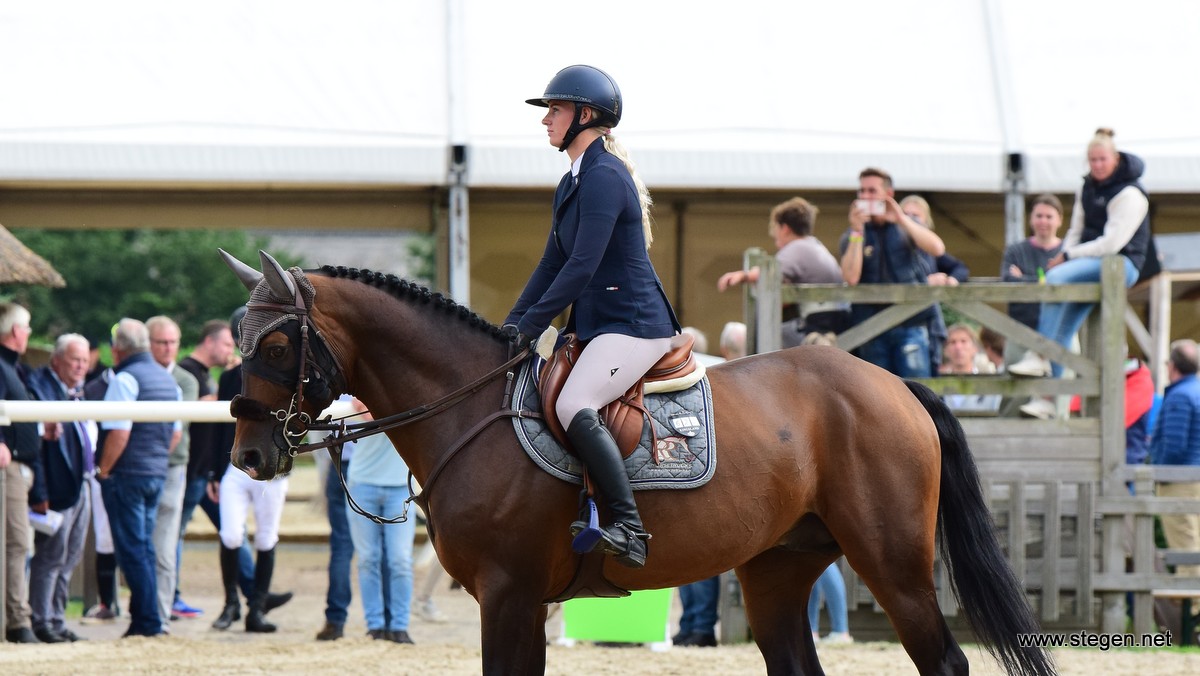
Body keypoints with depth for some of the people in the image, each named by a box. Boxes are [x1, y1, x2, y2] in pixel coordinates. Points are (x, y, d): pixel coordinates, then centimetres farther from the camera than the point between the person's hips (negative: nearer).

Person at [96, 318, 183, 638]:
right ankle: (145, 619, 14)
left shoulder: (126, 378, -14)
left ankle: (147, 621, -7)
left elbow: (119, 433, -21)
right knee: (144, 547, 14)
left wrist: (104, 470, -11)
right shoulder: (168, 380, 13)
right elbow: (176, 433, 19)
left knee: (132, 549, -4)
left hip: (127, 475, -8)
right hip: (157, 473, 8)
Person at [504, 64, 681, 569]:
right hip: (595, 326, 11)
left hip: (634, 325, -11)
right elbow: (553, 263, 18)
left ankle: (629, 527, -31)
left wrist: (530, 326, -20)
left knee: (573, 407, -30)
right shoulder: (573, 184, 17)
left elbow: (582, 266, -21)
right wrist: (512, 325, 7)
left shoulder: (605, 178, -15)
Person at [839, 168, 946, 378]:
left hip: (910, 324, -1)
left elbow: (937, 249, -9)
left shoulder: (906, 226, 10)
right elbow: (851, 277, -9)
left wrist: (901, 219, -12)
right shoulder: (852, 236, 8)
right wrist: (857, 232, -12)